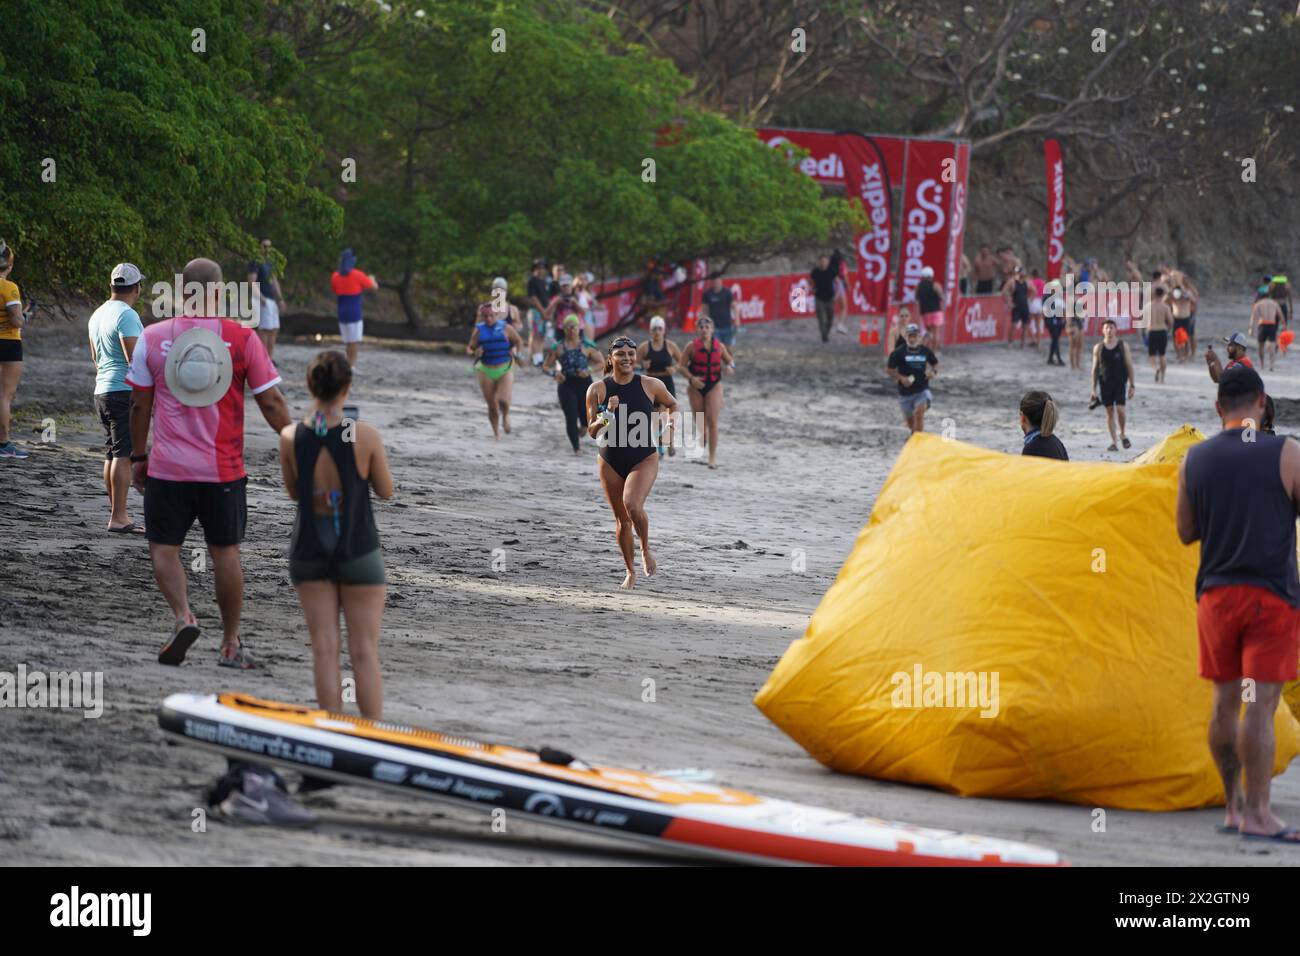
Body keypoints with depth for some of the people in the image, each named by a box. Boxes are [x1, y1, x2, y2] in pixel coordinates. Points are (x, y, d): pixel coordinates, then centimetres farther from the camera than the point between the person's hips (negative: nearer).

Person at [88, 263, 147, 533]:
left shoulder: (97, 315, 15)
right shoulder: (126, 315, -13)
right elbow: (135, 359, -18)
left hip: (102, 391, 9)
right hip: (125, 391, -9)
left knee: (112, 454, 12)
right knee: (124, 455, -10)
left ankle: (118, 514, 15)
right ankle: (118, 518, -14)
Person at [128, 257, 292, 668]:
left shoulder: (152, 338, -2)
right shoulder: (242, 338, -4)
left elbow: (139, 405, 4)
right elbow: (270, 402, -2)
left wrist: (138, 457, 15)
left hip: (167, 466, 0)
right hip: (223, 470, 0)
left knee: (164, 548, 9)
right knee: (225, 552, 11)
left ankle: (183, 616, -15)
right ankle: (231, 645, 16)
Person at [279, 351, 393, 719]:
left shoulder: (291, 436, -9)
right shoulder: (365, 435, -15)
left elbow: (294, 492, 6)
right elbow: (385, 490, -2)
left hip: (309, 549, 2)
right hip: (358, 550, -2)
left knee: (324, 650, 6)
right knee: (364, 651, 4)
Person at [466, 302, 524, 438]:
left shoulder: (505, 328, -1)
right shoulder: (479, 330, 3)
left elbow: (519, 341, 11)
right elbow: (469, 349, 5)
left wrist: (515, 350, -8)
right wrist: (474, 353, -16)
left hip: (505, 370, -2)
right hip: (486, 371, 2)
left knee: (503, 400, -19)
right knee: (492, 406, 3)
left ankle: (505, 416, 15)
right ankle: (496, 432, 22)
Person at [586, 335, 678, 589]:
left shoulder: (651, 386, -3)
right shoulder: (598, 390, -4)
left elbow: (672, 404, 17)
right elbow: (592, 431, -4)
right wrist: (607, 413, -21)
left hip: (644, 460, -2)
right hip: (611, 463, 2)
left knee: (632, 505, -25)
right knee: (621, 519, 8)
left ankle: (646, 550, 3)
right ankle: (630, 572, 25)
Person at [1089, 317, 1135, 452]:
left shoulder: (1123, 346, 2)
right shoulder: (1098, 348, 4)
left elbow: (1129, 365, 4)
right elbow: (1095, 368, 7)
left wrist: (1132, 385, -1)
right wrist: (1094, 389, 4)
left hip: (1120, 382, -1)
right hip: (1105, 383, 1)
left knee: (1120, 409, -14)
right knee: (1110, 412, 3)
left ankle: (1123, 434, 12)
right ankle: (1113, 442, 8)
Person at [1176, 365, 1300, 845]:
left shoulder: (1194, 460, 3)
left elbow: (1186, 531, 11)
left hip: (1216, 593, 4)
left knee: (1225, 701, 12)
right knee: (1260, 704, -6)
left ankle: (1234, 804, 18)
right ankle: (1257, 813, -8)